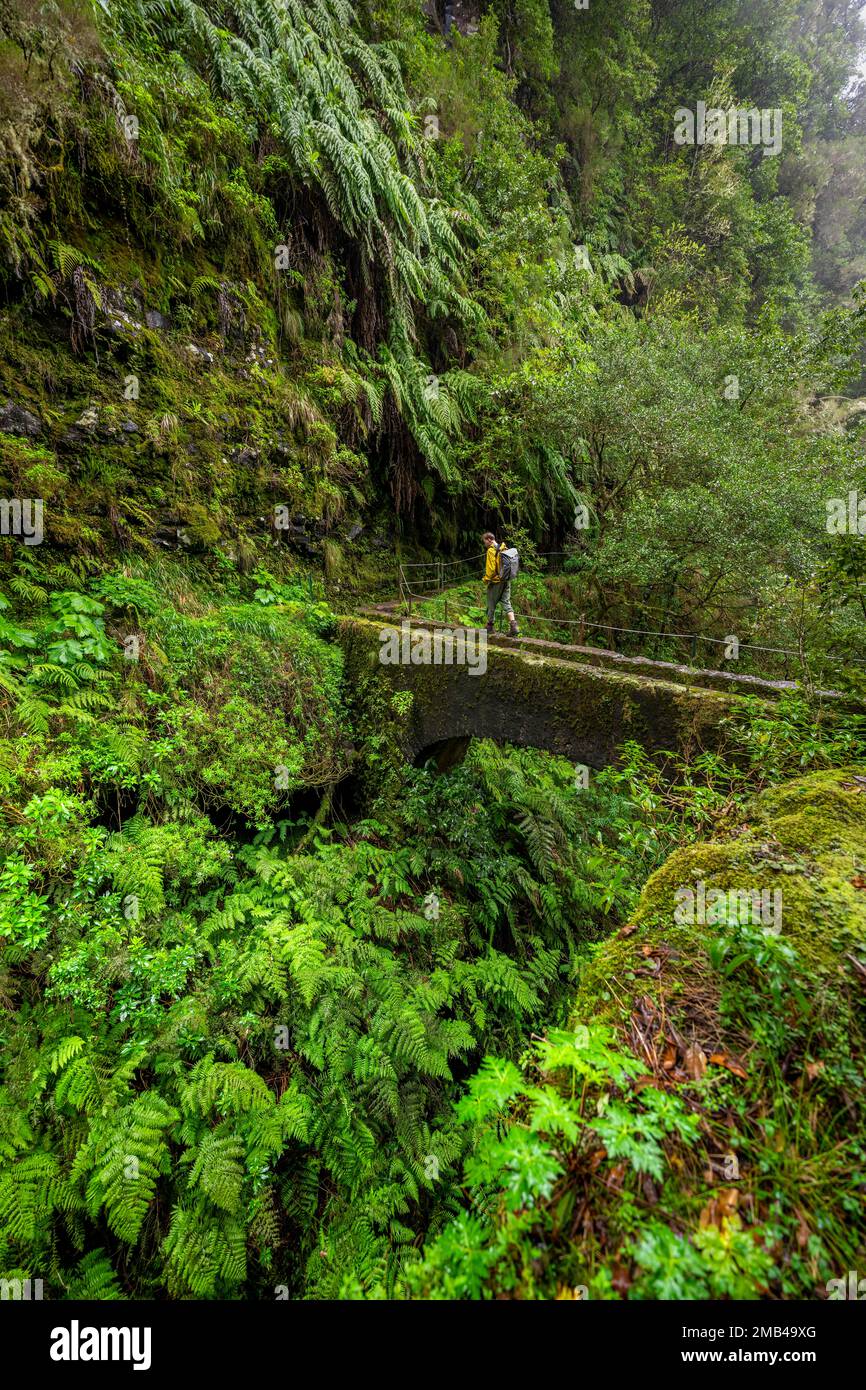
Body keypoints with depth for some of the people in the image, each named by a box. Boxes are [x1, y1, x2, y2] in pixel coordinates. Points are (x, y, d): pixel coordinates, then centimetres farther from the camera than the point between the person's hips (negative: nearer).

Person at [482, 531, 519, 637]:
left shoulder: (491, 551, -13)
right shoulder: (505, 549, 10)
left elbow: (490, 568, -17)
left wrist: (486, 579, -4)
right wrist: (507, 576, 18)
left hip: (495, 581, -6)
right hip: (506, 581, 7)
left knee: (491, 605, 9)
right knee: (507, 602, 4)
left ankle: (490, 625, 21)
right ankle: (513, 625, -11)